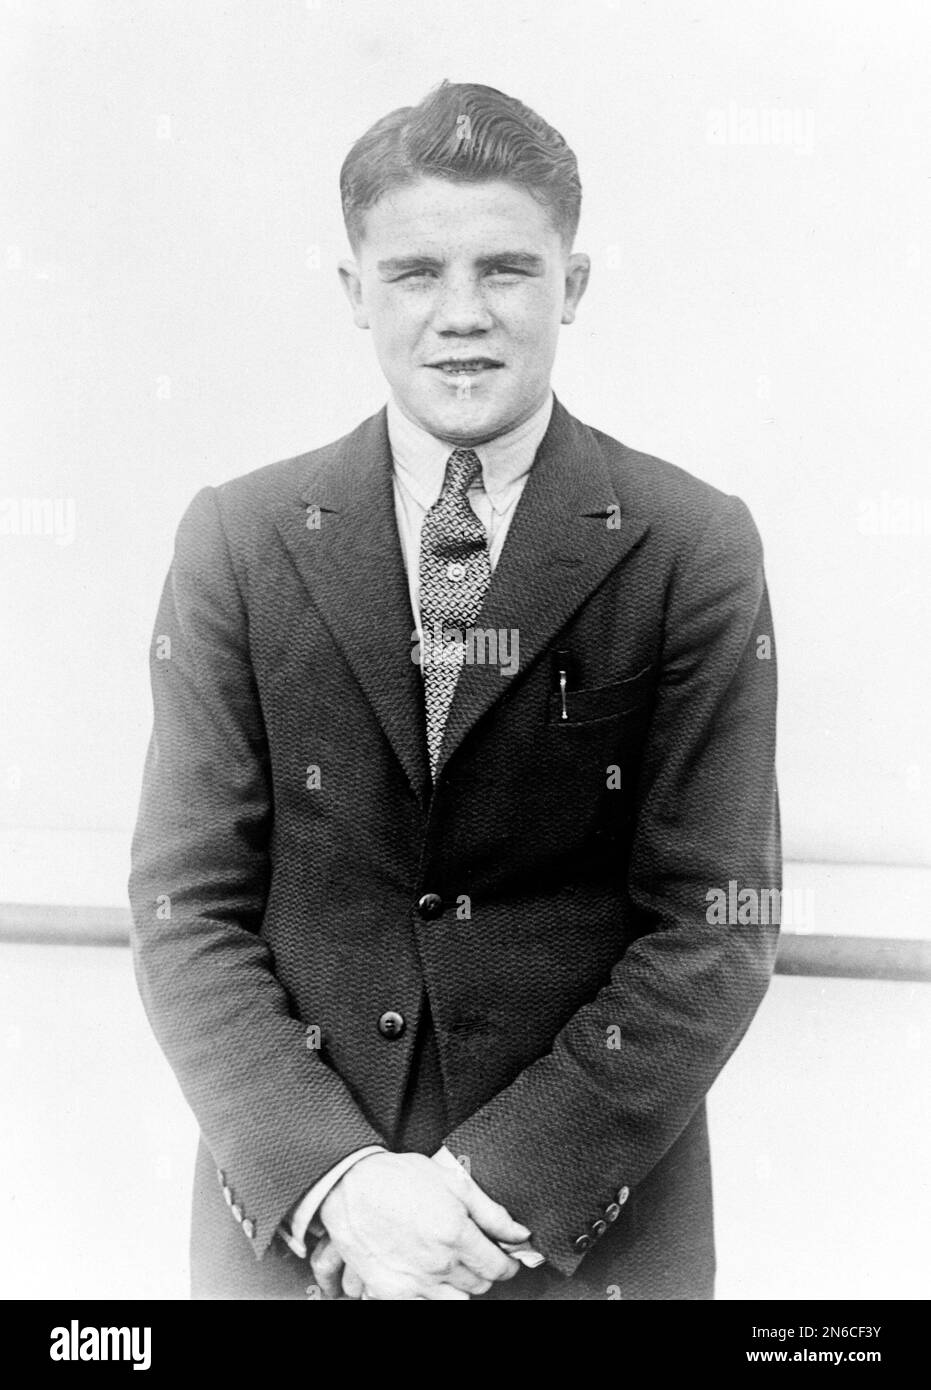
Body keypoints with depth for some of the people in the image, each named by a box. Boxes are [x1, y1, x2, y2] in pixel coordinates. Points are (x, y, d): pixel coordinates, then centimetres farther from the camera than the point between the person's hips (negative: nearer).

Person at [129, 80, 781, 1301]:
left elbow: (716, 924, -8)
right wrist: (335, 1178, -15)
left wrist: (502, 1183, -15)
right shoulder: (236, 541, -3)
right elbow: (186, 904, -5)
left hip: (597, 1212, 0)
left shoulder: (696, 548, -7)